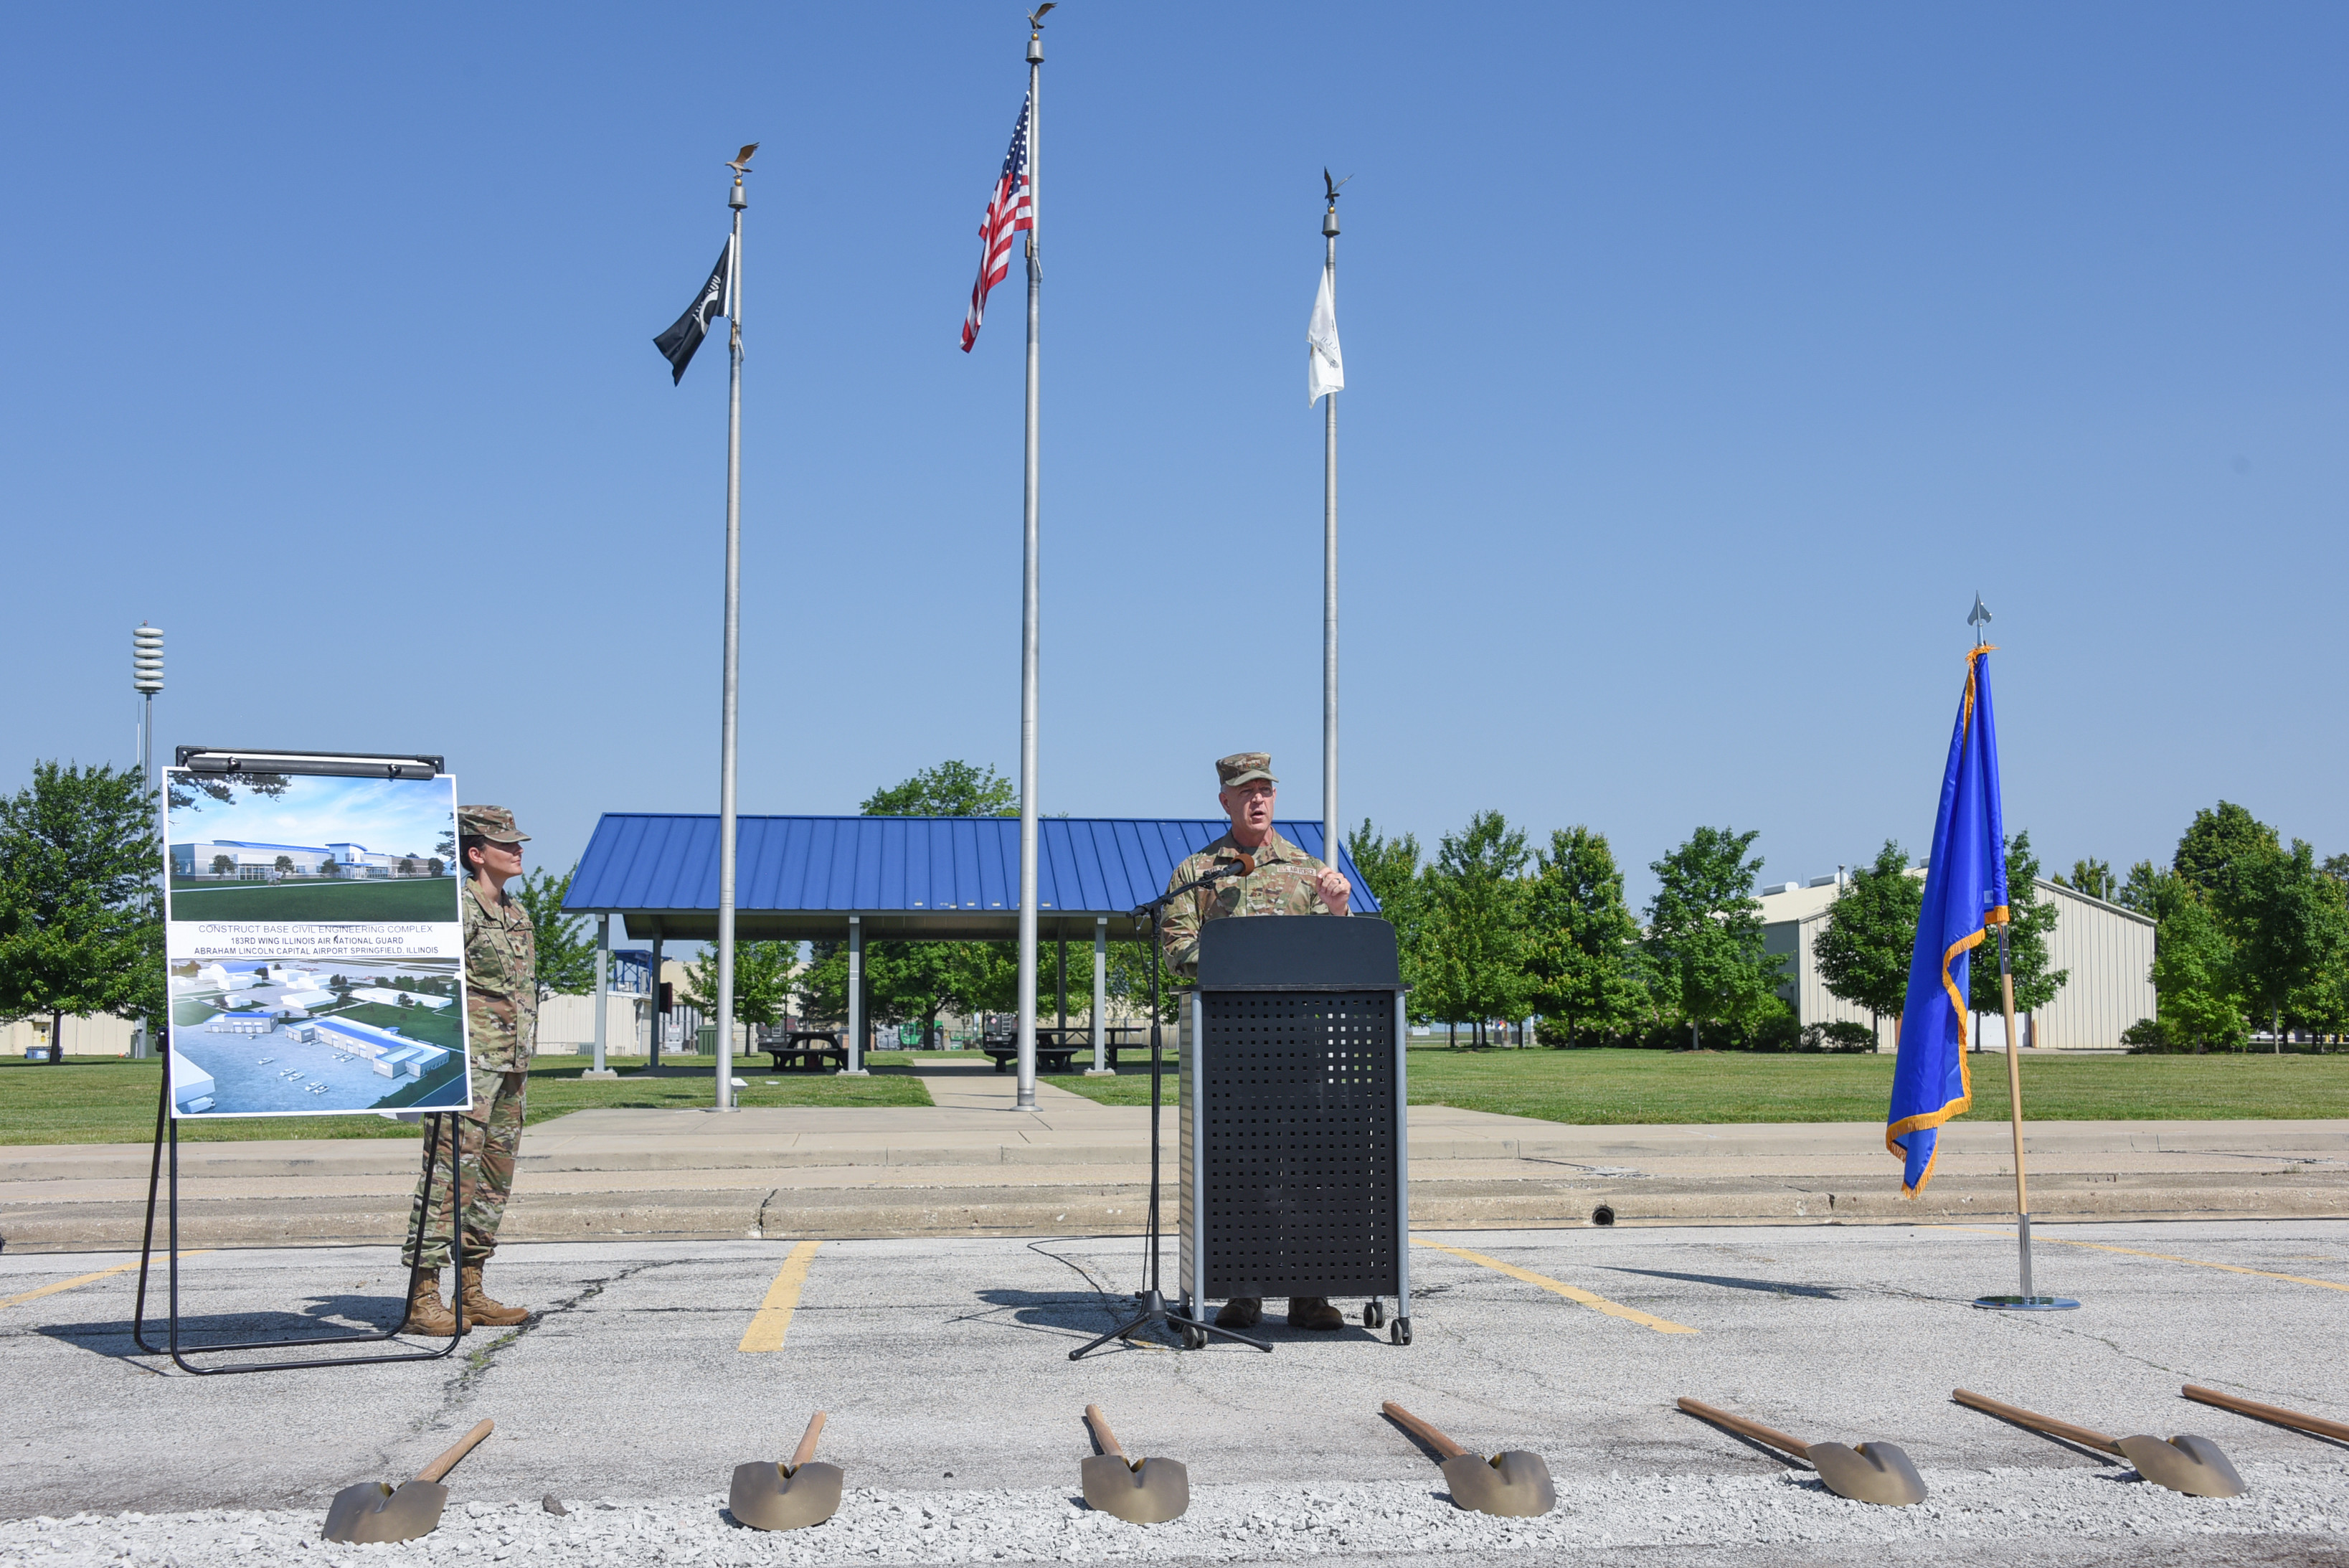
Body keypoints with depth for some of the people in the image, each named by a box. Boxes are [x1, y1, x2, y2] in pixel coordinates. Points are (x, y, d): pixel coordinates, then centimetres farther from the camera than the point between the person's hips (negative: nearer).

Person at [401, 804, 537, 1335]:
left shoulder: (517, 914, 18)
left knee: (495, 1177, 10)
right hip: (469, 1062, -9)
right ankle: (423, 1297, -9)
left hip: (510, 1068, 9)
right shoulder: (455, 908, -9)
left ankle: (471, 1292, 17)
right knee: (450, 1175, -11)